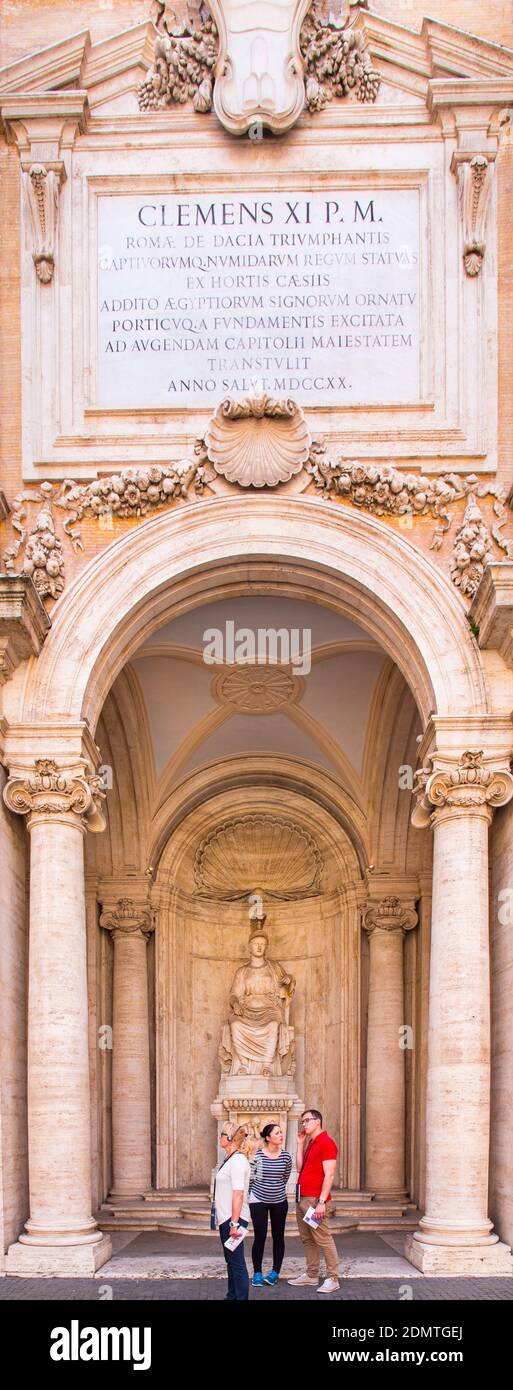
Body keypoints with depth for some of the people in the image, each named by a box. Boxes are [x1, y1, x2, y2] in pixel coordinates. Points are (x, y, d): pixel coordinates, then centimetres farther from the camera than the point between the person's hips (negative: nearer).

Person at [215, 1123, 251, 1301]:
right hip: (226, 1218, 10)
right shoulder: (229, 1158, 11)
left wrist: (234, 1223, -25)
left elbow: (238, 1194, -24)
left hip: (233, 1218, -10)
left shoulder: (237, 1160, -18)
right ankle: (232, 1296, 28)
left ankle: (241, 1298, 0)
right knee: (231, 1260, 18)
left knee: (237, 1262, -4)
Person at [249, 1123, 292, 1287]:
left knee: (278, 1236, 6)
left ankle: (275, 1272, 16)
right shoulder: (257, 1155, -12)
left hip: (279, 1201, 3)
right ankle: (257, 1273, 9)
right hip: (258, 1201, -3)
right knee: (260, 1237, -3)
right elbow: (250, 1177, -2)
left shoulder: (285, 1156, -4)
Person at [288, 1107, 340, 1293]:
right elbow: (300, 1168, 15)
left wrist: (321, 1201, -21)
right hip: (301, 1199, 9)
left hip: (314, 1199, -9)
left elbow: (329, 1175, -16)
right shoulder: (310, 1144, 18)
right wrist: (300, 1143, 13)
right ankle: (311, 1275, 20)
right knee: (307, 1239, 12)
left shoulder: (326, 1143, -10)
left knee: (323, 1239, -7)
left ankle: (332, 1279, -3)